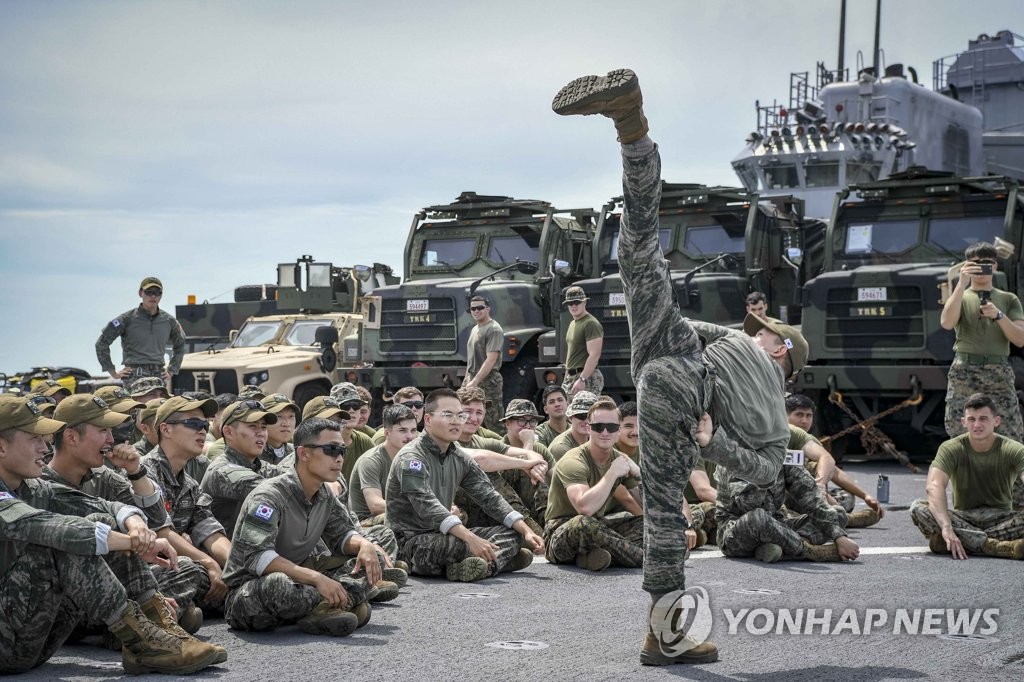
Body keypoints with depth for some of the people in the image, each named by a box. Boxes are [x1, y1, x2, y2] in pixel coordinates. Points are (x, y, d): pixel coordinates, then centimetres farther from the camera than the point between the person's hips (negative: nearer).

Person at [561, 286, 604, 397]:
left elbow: (594, 355, -20)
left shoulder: (591, 324, -11)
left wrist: (582, 379, -25)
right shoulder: (573, 324, 20)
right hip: (571, 377, 9)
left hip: (587, 378, -9)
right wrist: (566, 378, 22)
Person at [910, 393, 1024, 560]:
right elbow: (933, 486, -26)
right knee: (918, 508, -30)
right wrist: (946, 527, -44)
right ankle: (997, 546, -36)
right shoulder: (951, 449, -9)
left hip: (1000, 518, -1)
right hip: (963, 518, 1)